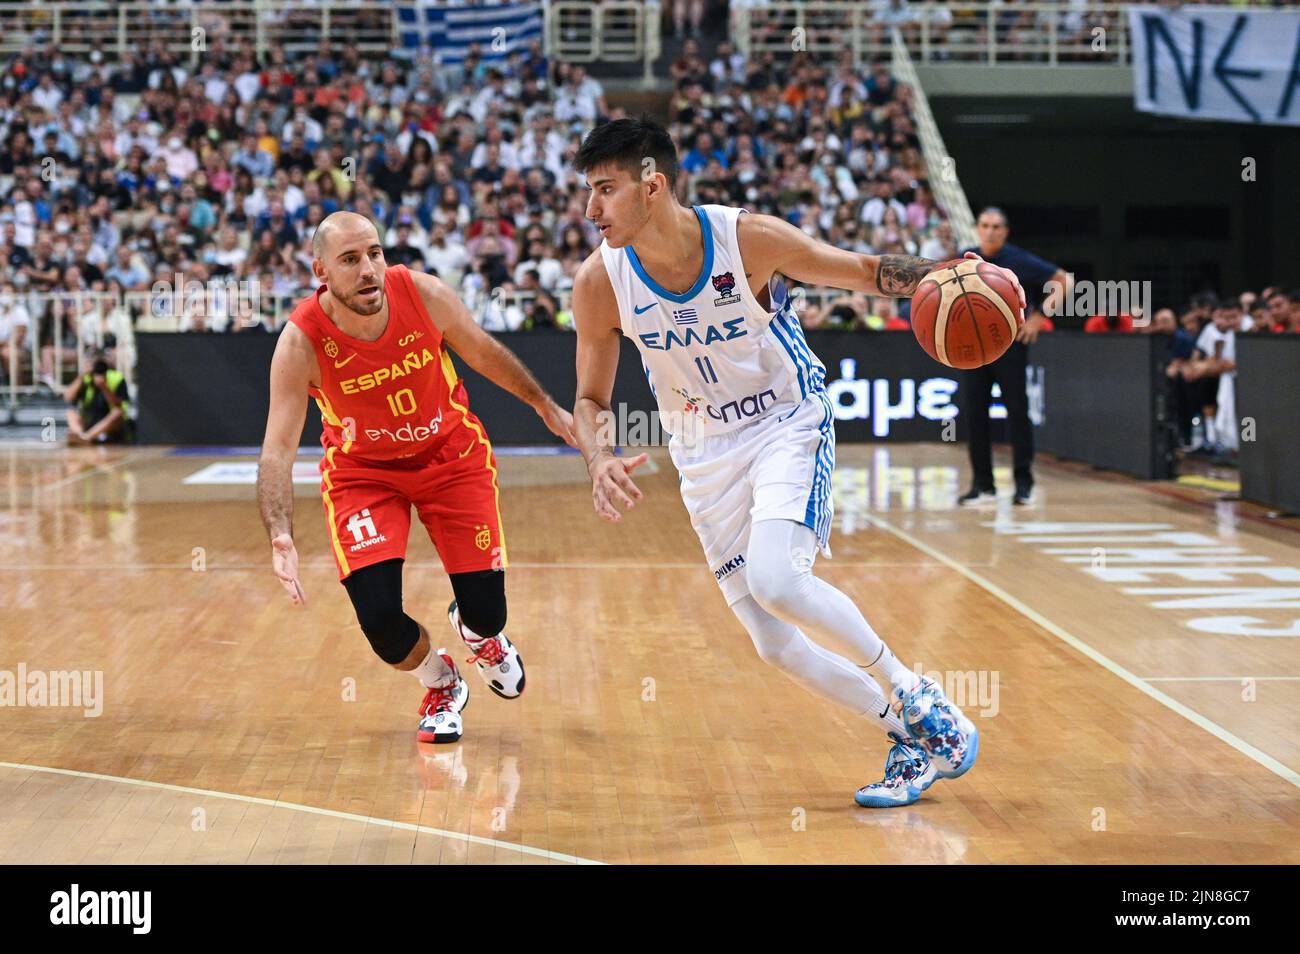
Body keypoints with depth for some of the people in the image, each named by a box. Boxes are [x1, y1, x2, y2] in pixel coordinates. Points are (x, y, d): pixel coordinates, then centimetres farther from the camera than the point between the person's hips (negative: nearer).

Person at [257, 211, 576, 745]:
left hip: (451, 455, 1)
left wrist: (546, 407, 9)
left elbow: (484, 354, -1)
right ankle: (441, 685, 19)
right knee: (380, 621, -17)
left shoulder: (424, 295, -22)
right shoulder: (301, 342, -26)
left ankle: (476, 631, 39)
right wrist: (280, 538, -42)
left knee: (486, 614, -4)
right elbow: (278, 450, -27)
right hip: (362, 471, -1)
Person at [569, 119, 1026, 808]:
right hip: (707, 457, 4)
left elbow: (864, 271, -7)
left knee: (774, 580, -30)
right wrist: (600, 462, -21)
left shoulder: (750, 239, -22)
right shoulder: (600, 283, -14)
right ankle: (912, 736, 19)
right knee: (776, 646, -2)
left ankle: (913, 694, -7)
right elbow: (591, 399, 1)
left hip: (787, 424, -4)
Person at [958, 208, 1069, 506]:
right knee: (975, 414, 2)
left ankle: (1024, 484, 3)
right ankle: (982, 484, 8)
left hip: (1010, 344, -4)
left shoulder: (1019, 261, -8)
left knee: (1017, 412, -2)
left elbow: (1061, 281, -4)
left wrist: (1040, 316, -8)